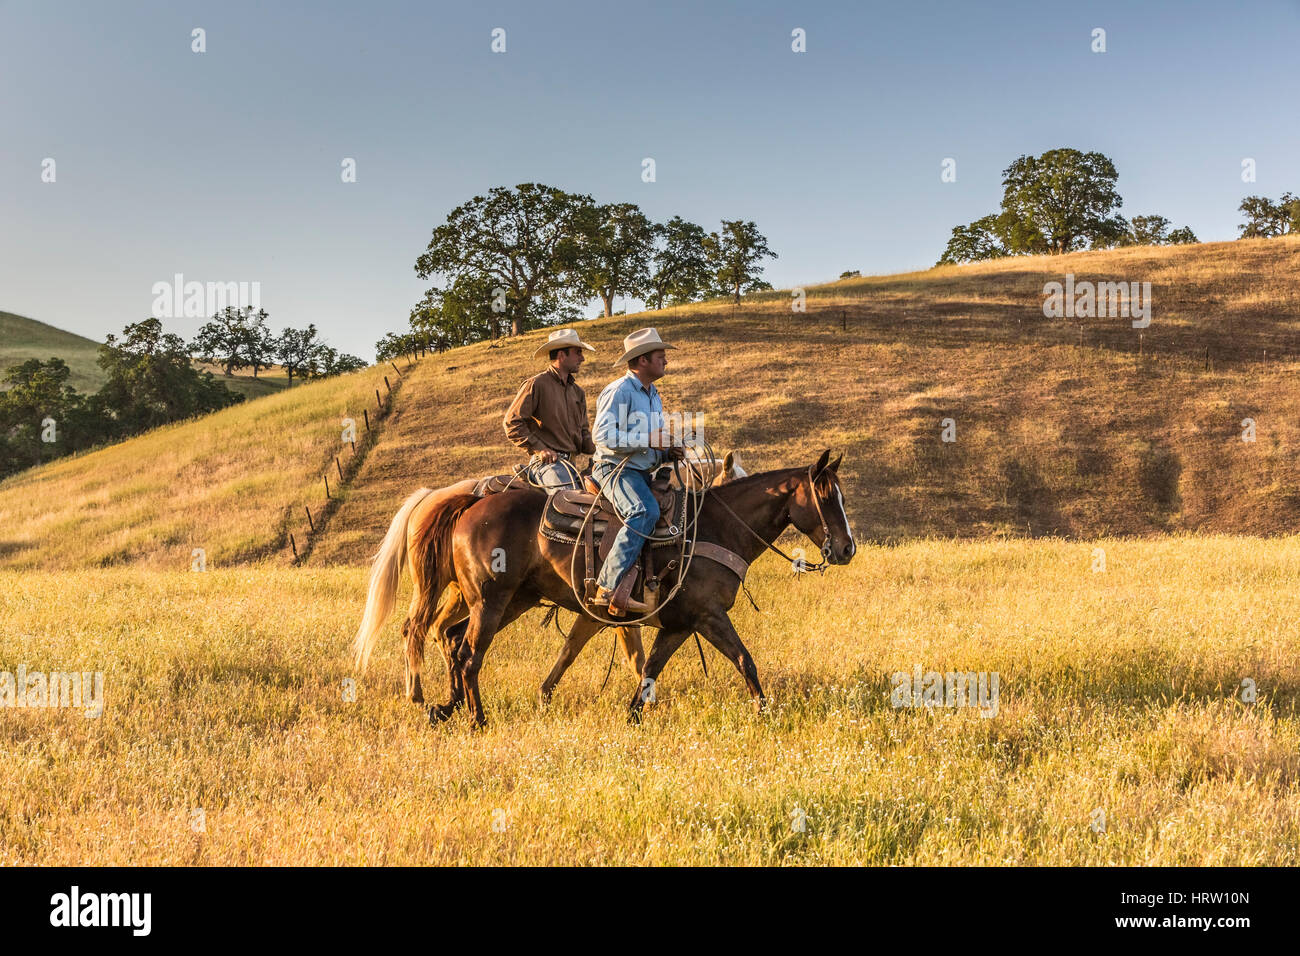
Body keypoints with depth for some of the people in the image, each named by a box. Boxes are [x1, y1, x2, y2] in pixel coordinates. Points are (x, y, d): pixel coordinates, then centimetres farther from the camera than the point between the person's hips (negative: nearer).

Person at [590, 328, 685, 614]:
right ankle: (609, 587, -38)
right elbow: (603, 435, -20)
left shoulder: (653, 395, 21)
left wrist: (668, 452, 7)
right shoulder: (619, 391, -9)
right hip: (615, 469, -10)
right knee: (645, 512, -34)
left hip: (643, 472, 10)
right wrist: (647, 440, -23)